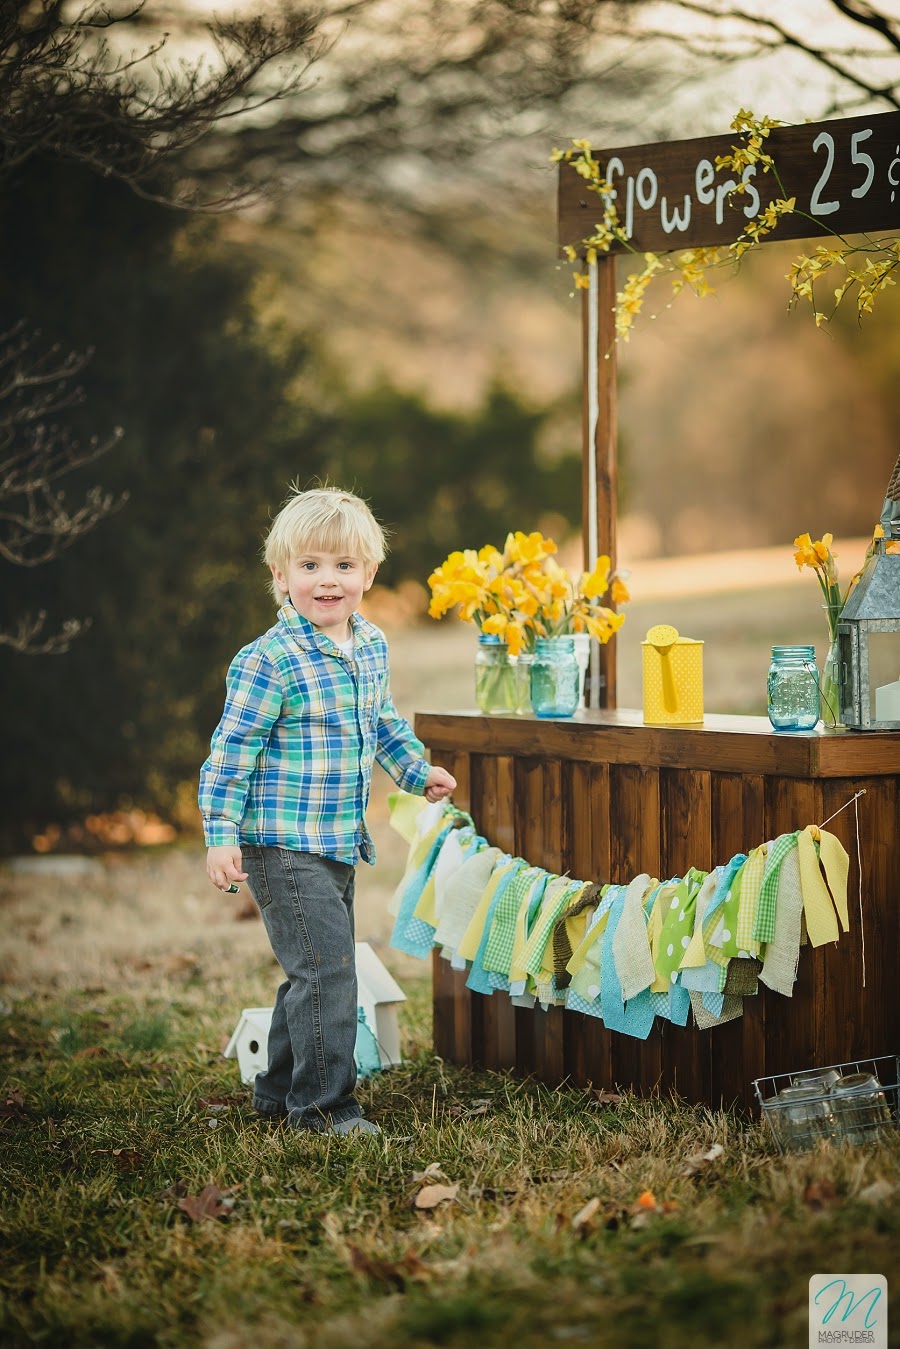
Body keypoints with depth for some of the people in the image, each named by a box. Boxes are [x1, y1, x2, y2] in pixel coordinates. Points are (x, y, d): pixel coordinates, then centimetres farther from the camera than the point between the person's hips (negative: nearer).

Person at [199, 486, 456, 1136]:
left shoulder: (372, 646, 7)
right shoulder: (269, 661, -17)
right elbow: (231, 752, -14)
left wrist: (417, 769, 32)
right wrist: (221, 837, -17)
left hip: (341, 842, 8)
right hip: (283, 845, -8)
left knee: (319, 970, 16)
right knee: (325, 967, -11)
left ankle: (281, 1090, 29)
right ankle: (322, 1102, 0)